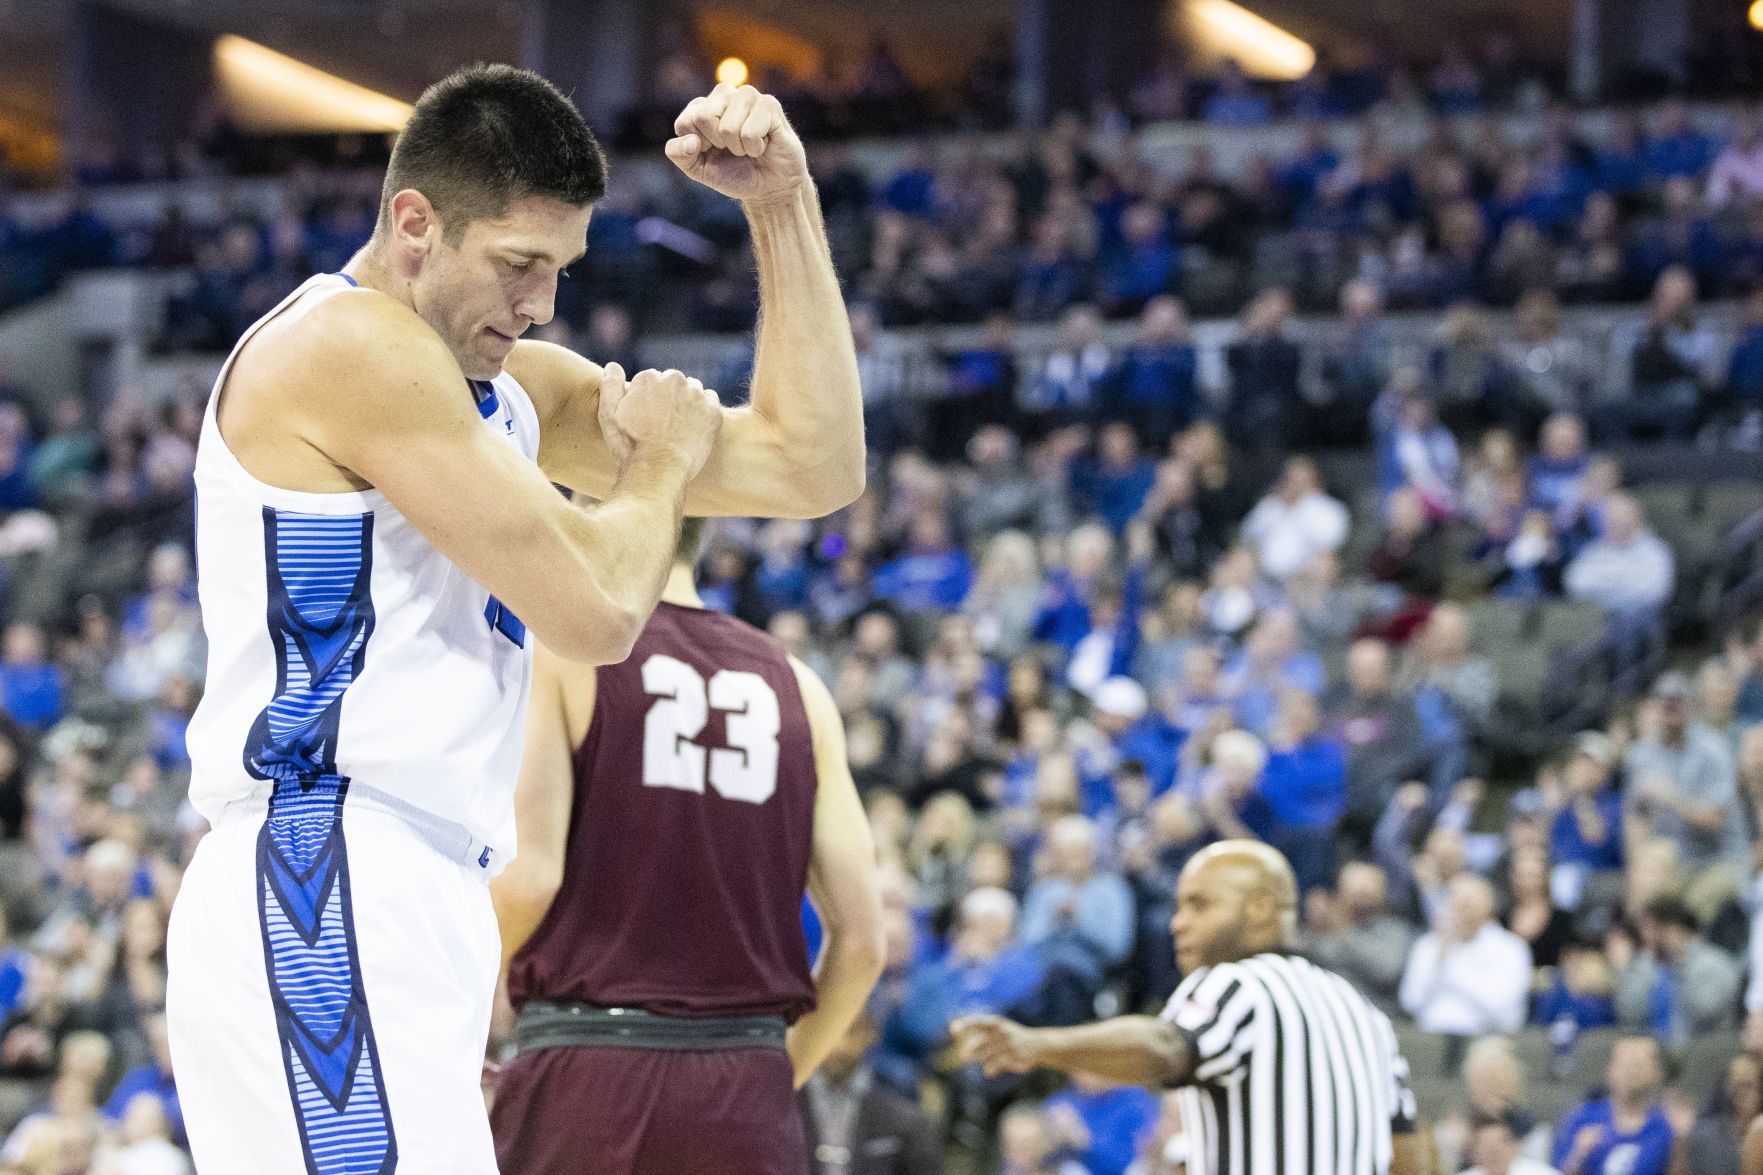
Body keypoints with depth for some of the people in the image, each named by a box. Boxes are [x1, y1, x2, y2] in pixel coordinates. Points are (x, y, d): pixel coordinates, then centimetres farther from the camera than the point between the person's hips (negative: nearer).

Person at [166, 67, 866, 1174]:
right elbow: (594, 611, -14)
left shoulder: (512, 388, 20)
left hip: (411, 908, 10)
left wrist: (785, 204, 10)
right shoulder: (352, 344, -9)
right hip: (324, 903, -10)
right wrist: (660, 459, 6)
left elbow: (814, 468, 16)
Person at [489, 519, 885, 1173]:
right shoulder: (796, 688, 13)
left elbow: (527, 876, -12)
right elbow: (861, 940, 9)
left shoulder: (556, 648, 1)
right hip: (749, 1093, 4)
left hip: (588, 1073, -3)